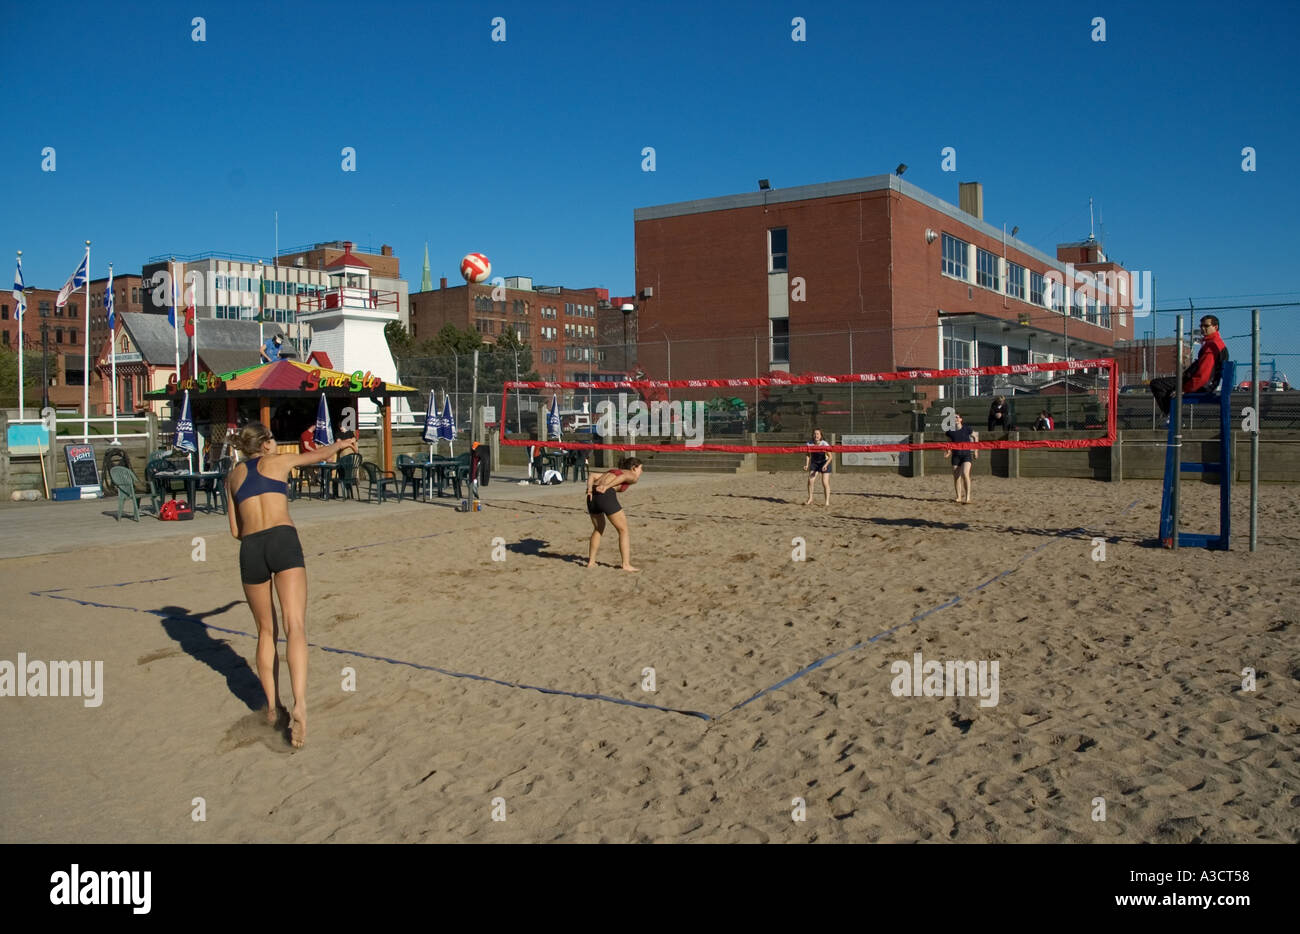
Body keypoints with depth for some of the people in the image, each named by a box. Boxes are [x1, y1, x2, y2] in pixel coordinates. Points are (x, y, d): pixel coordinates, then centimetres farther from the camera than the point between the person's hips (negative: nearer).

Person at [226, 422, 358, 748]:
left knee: (266, 631, 18)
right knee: (295, 627, -14)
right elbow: (321, 453, 33)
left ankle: (272, 706, 21)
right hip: (283, 541, -3)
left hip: (251, 549, 3)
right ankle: (299, 706, -31)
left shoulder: (233, 476, 21)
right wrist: (343, 443, 52)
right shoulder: (279, 461, 14)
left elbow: (236, 531, 20)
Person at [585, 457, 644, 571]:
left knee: (598, 528, 27)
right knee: (623, 530, 6)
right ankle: (626, 565, 4)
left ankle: (591, 561, 29)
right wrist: (606, 486, -21)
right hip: (606, 495, -7)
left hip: (592, 496, 7)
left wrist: (589, 490, 4)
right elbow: (623, 477, -10)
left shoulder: (613, 471, 33)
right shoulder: (633, 476, 14)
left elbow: (592, 475, 19)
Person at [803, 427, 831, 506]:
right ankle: (810, 499, 2)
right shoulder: (809, 444, -14)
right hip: (814, 463, 3)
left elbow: (830, 457, -19)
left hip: (824, 463, -3)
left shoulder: (825, 444, -23)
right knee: (810, 480, -11)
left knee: (825, 483, -7)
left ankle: (827, 501, 5)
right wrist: (806, 465, -13)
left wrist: (825, 465, -33)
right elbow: (807, 455, 0)